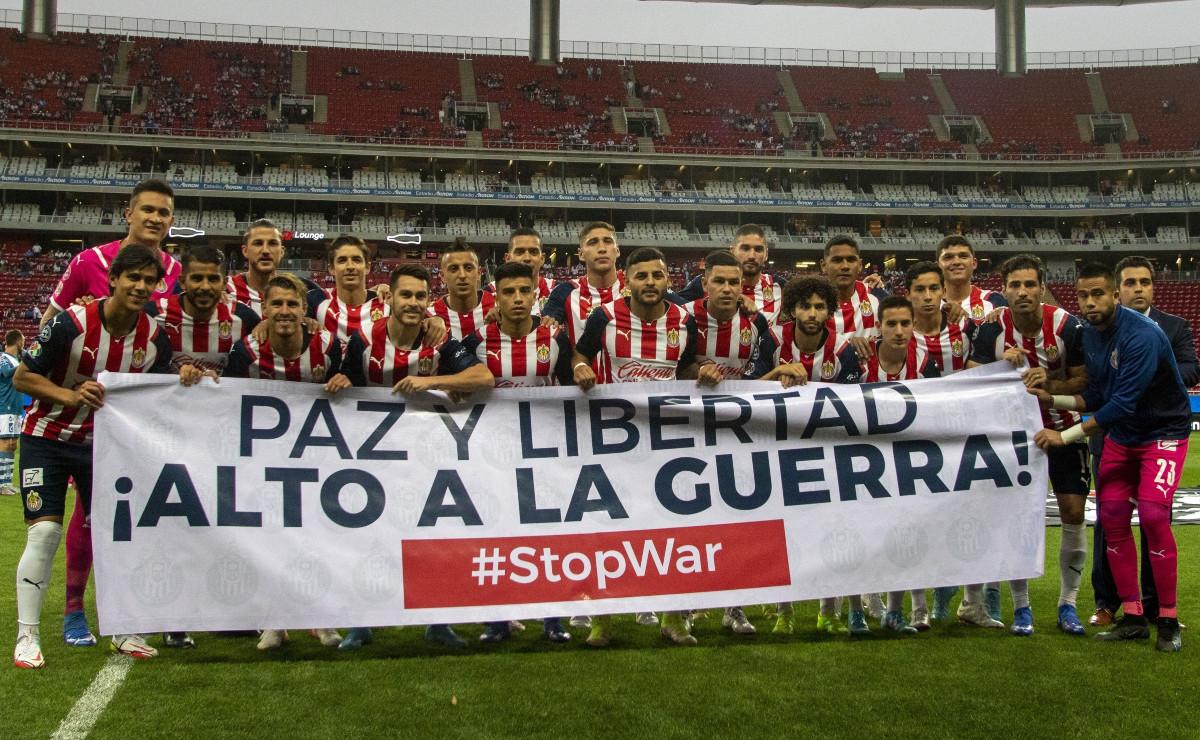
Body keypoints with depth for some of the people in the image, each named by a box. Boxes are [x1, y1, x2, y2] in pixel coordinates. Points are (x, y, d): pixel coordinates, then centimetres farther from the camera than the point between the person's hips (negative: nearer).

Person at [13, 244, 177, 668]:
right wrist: (70, 395, -27)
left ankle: (122, 632, 13)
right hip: (47, 438, -4)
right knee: (45, 532, -11)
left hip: (104, 442, 4)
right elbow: (21, 377, -13)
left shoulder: (155, 336, -6)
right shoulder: (72, 323, -20)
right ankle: (27, 637, -1)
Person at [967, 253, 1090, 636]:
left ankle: (1068, 604, 12)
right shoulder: (992, 330, -12)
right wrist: (1002, 365, -27)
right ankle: (1021, 606, 7)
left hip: (1063, 428, 0)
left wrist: (1050, 384, -26)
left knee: (1073, 514, -4)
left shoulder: (1068, 326, -15)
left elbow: (1084, 381, -8)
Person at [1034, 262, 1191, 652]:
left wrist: (1065, 436, -27)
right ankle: (1133, 618, 10)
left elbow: (1122, 404, -30)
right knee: (1112, 518, 0)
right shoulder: (1090, 335, 0)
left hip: (1163, 433, -7)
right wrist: (1052, 398, -5)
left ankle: (1168, 621, -5)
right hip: (1121, 437, 7)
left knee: (1153, 516, -19)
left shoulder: (1142, 335, -27)